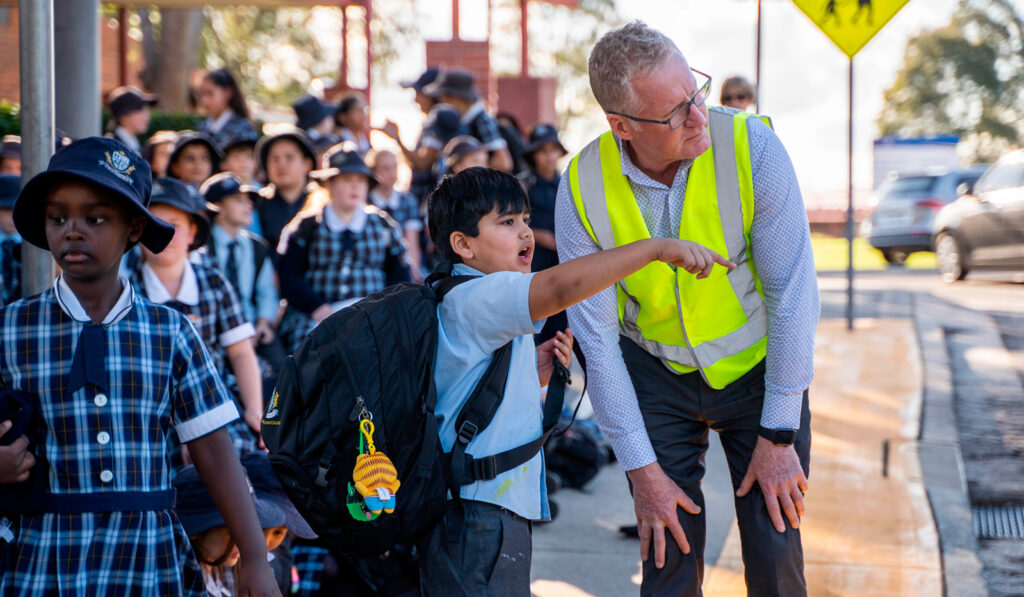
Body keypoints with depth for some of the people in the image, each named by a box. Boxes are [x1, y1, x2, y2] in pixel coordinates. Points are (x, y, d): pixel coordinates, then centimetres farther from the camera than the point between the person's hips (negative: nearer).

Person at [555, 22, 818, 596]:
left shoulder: (752, 146, -23)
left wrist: (778, 436, -17)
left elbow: (794, 293, -18)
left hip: (759, 368, -1)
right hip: (657, 374, 1)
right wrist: (642, 470, -12)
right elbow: (597, 338, -13)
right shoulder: (582, 188, -18)